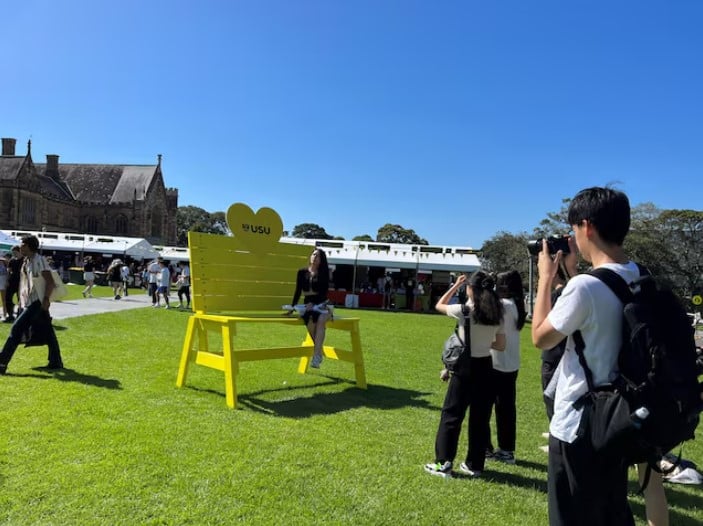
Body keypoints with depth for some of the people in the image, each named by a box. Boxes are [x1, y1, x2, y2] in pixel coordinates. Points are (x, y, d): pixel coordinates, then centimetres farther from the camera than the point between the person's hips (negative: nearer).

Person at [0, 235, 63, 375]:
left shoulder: (39, 260, -12)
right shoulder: (27, 261, 14)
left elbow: (50, 281, -16)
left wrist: (46, 299, -21)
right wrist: (22, 300, 16)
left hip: (38, 302, -9)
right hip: (30, 302, 9)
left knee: (17, 328, -10)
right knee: (48, 333, 11)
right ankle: (56, 362, 16)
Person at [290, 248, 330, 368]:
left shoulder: (324, 273, 4)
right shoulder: (302, 272, 11)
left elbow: (324, 292, -5)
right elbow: (298, 291, 13)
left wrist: (313, 304, -20)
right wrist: (292, 307, 5)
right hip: (307, 304, 1)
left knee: (321, 320, -34)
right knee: (310, 321, -33)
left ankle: (316, 356, -40)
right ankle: (319, 352, -23)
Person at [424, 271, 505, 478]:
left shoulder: (463, 310, -13)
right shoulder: (496, 314, 0)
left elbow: (439, 305, 6)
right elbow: (500, 345, 5)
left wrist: (456, 285, 12)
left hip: (465, 367, -4)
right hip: (485, 367, 5)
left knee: (451, 414, 6)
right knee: (480, 418, 12)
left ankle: (443, 463, 9)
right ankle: (475, 465, 20)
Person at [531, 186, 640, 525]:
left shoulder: (586, 286, -26)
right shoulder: (636, 278, 1)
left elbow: (541, 338, -13)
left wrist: (546, 277, -6)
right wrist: (572, 271, 12)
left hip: (577, 426, -8)